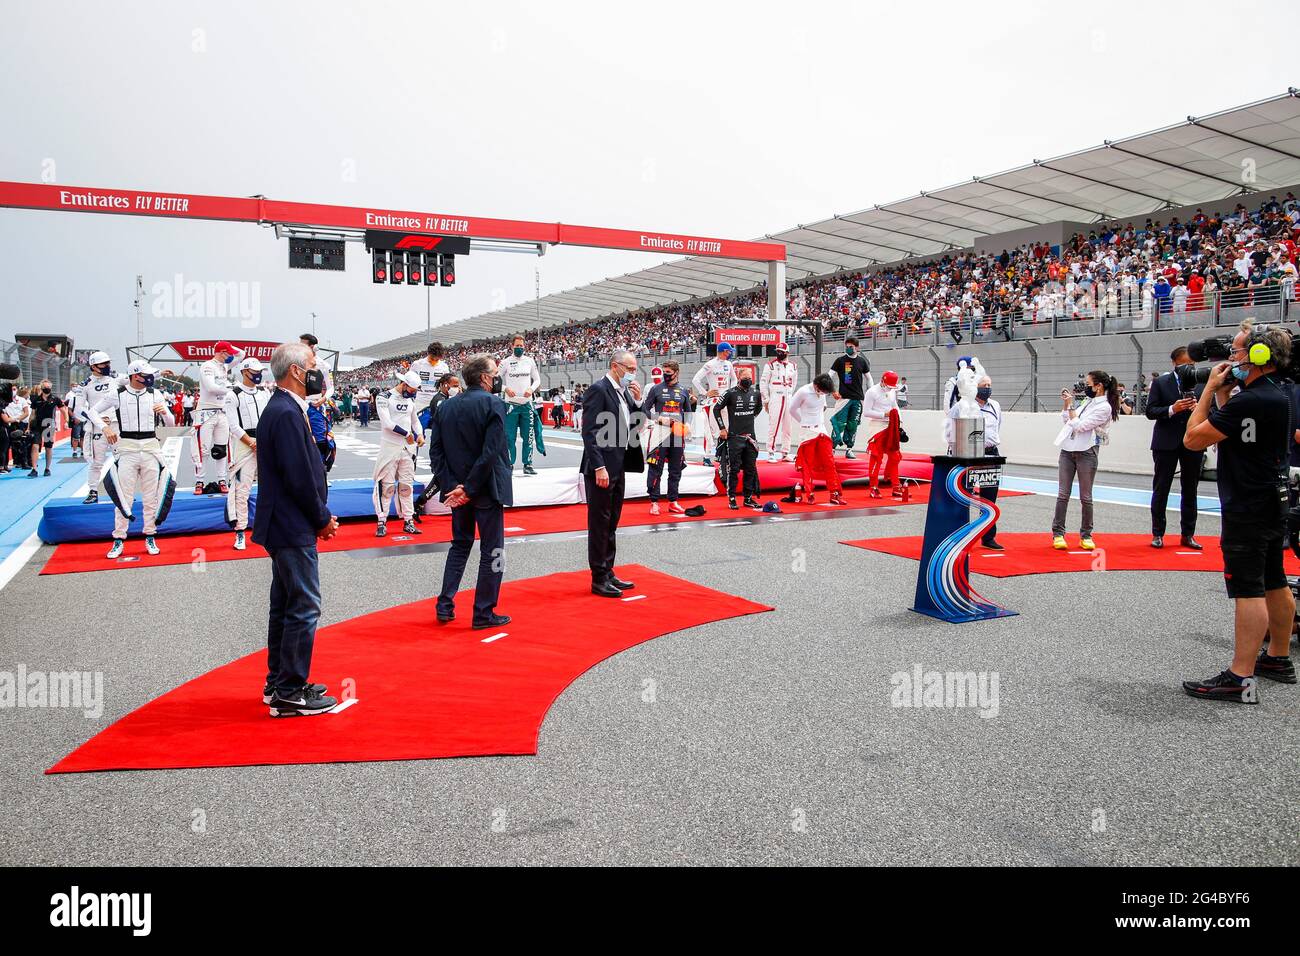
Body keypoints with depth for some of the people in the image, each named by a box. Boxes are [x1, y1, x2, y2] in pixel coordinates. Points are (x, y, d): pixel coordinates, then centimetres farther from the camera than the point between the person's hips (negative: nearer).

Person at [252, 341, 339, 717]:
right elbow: (300, 478, -21)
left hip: (284, 526, 11)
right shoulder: (287, 414, -18)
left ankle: (278, 683, 28)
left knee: (286, 604, 17)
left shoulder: (281, 409, 14)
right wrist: (323, 519, -9)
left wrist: (320, 515, 10)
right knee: (304, 606, -5)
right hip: (294, 529, -11)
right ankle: (290, 693, 3)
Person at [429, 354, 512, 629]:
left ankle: (445, 606, 17)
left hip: (457, 489, 6)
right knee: (492, 552, 5)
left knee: (460, 545, 20)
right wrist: (470, 489, -15)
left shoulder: (446, 406, 5)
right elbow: (491, 452, -20)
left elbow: (436, 450, 0)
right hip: (486, 489, -6)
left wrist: (450, 485, -4)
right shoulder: (493, 404, -13)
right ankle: (483, 614, 8)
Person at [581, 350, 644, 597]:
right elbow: (590, 432, -18)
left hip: (618, 467, 9)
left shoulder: (624, 391, 13)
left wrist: (637, 400, 2)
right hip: (602, 468, -9)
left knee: (611, 525, 15)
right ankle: (599, 579, 7)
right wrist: (599, 467, -23)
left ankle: (608, 573, 24)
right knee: (599, 524, 0)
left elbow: (633, 426, 16)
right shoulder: (598, 389, -13)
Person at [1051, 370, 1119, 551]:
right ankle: (1058, 533, 6)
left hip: (1086, 453, -7)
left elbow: (1078, 426, -15)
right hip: (1067, 451, 7)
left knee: (1085, 497, 2)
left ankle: (1086, 535, 12)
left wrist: (1070, 405, -7)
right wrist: (1066, 403, 11)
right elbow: (1066, 420, 22)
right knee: (1063, 495, 4)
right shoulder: (1087, 401, 13)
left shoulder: (1104, 407, -10)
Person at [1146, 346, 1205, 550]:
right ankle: (1158, 534, 12)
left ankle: (1188, 534, 17)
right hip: (1167, 443, -2)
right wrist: (1172, 409, -20)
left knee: (1190, 491, 8)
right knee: (1161, 490, 4)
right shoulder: (1160, 383, -1)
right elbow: (1150, 411, -5)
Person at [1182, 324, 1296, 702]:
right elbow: (1230, 431, 19)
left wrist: (1211, 388, -9)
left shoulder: (1250, 401, -22)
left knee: (1248, 590, -10)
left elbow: (1193, 438, -18)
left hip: (1247, 508, -11)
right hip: (1273, 502, 11)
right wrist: (1223, 394, 9)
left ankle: (1241, 678, -9)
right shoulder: (1279, 394, 11)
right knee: (1274, 584, 19)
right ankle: (1278, 658, 33)